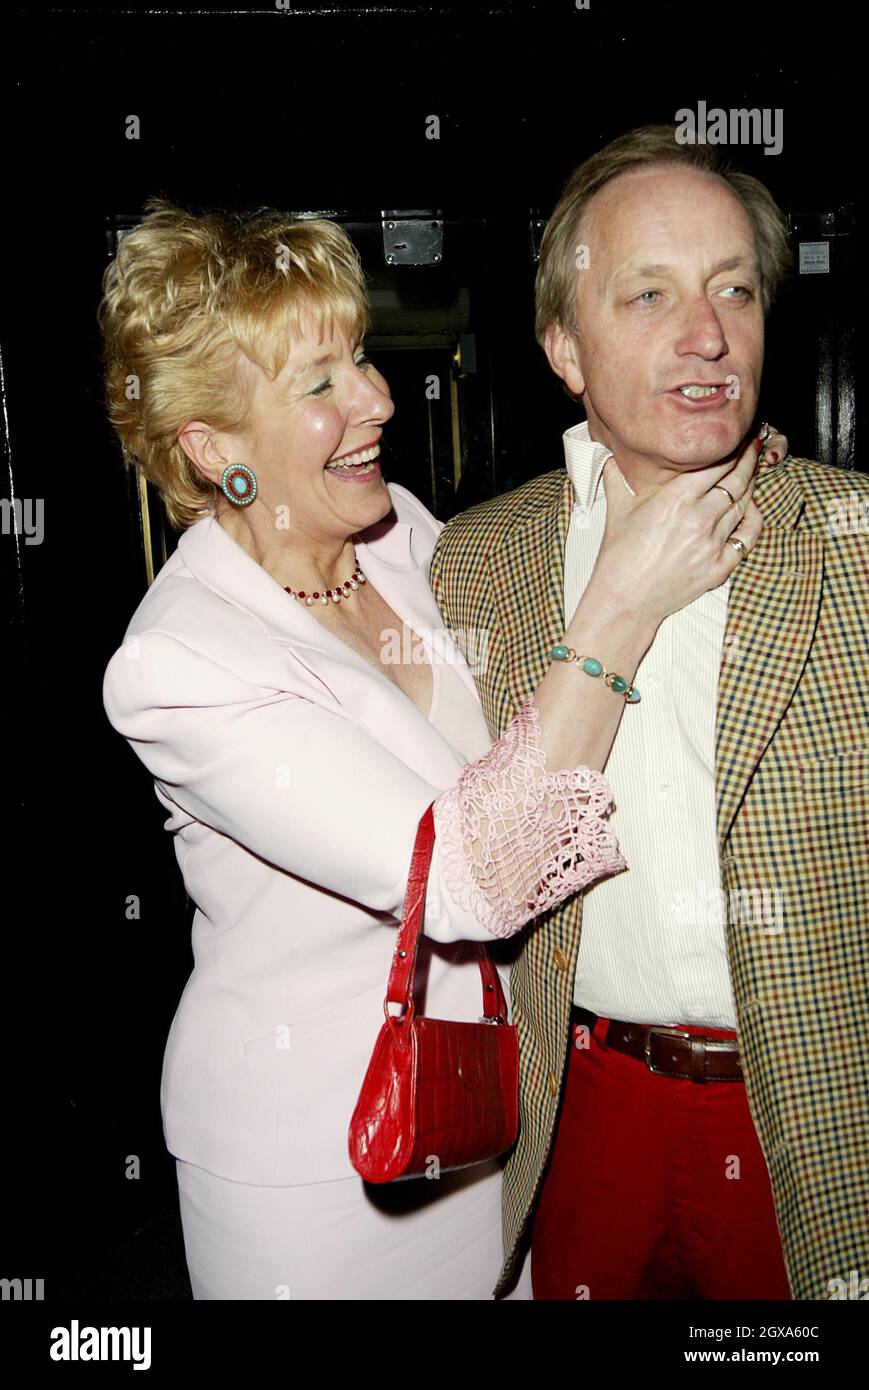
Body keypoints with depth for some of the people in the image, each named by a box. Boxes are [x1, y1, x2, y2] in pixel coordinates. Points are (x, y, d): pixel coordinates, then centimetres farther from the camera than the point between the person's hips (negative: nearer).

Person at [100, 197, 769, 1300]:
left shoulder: (400, 528, -6)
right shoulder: (173, 666, -27)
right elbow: (465, 882, -31)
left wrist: (691, 496, -6)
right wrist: (624, 602, -30)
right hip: (310, 1137, -6)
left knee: (506, 1277, 25)